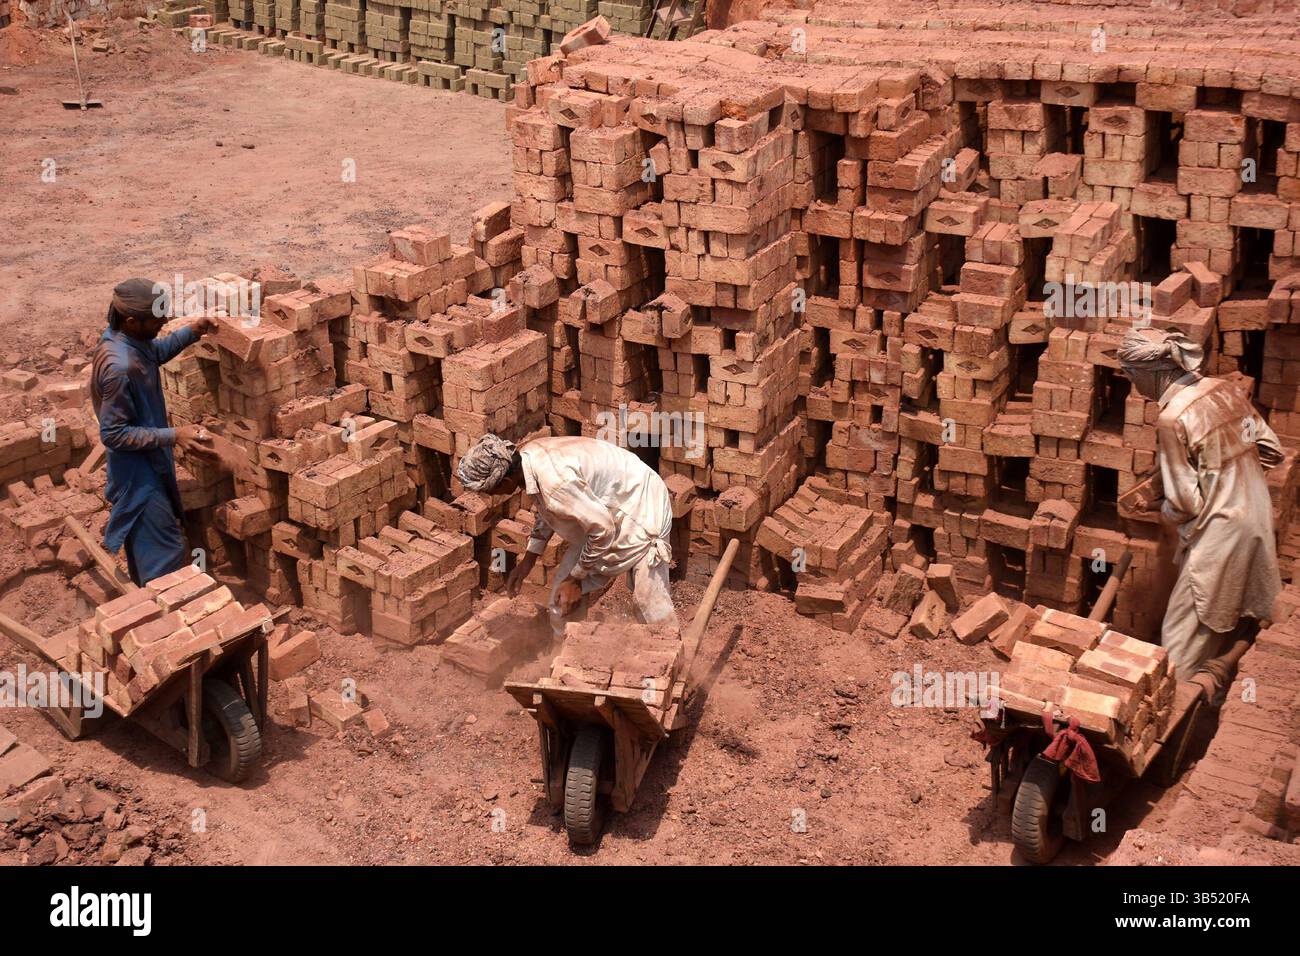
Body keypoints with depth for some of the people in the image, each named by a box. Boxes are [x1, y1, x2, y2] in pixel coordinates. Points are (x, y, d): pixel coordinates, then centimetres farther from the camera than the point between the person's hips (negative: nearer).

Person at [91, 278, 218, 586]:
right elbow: (113, 434, -28)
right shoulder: (120, 368, -33)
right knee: (166, 552, -1)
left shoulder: (125, 336, -5)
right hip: (139, 471, -10)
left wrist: (191, 332, 3)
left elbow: (156, 353, 18)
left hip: (144, 463, 10)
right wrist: (173, 436, -30)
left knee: (144, 543, 25)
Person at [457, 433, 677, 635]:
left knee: (649, 601, -10)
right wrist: (529, 559, 12)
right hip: (600, 509, 9)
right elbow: (546, 510, 13)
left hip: (640, 508, -9)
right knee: (563, 598, 9)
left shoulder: (554, 481, -36)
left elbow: (603, 528, -29)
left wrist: (576, 578, -16)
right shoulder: (528, 457, -8)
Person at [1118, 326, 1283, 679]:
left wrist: (1164, 512, 3)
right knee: (1226, 623, 23)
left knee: (1182, 640, 4)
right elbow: (1271, 449, 9)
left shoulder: (1172, 419, -21)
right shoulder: (1226, 389, 0)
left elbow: (1185, 502, -18)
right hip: (1257, 521, 8)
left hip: (1219, 535, -8)